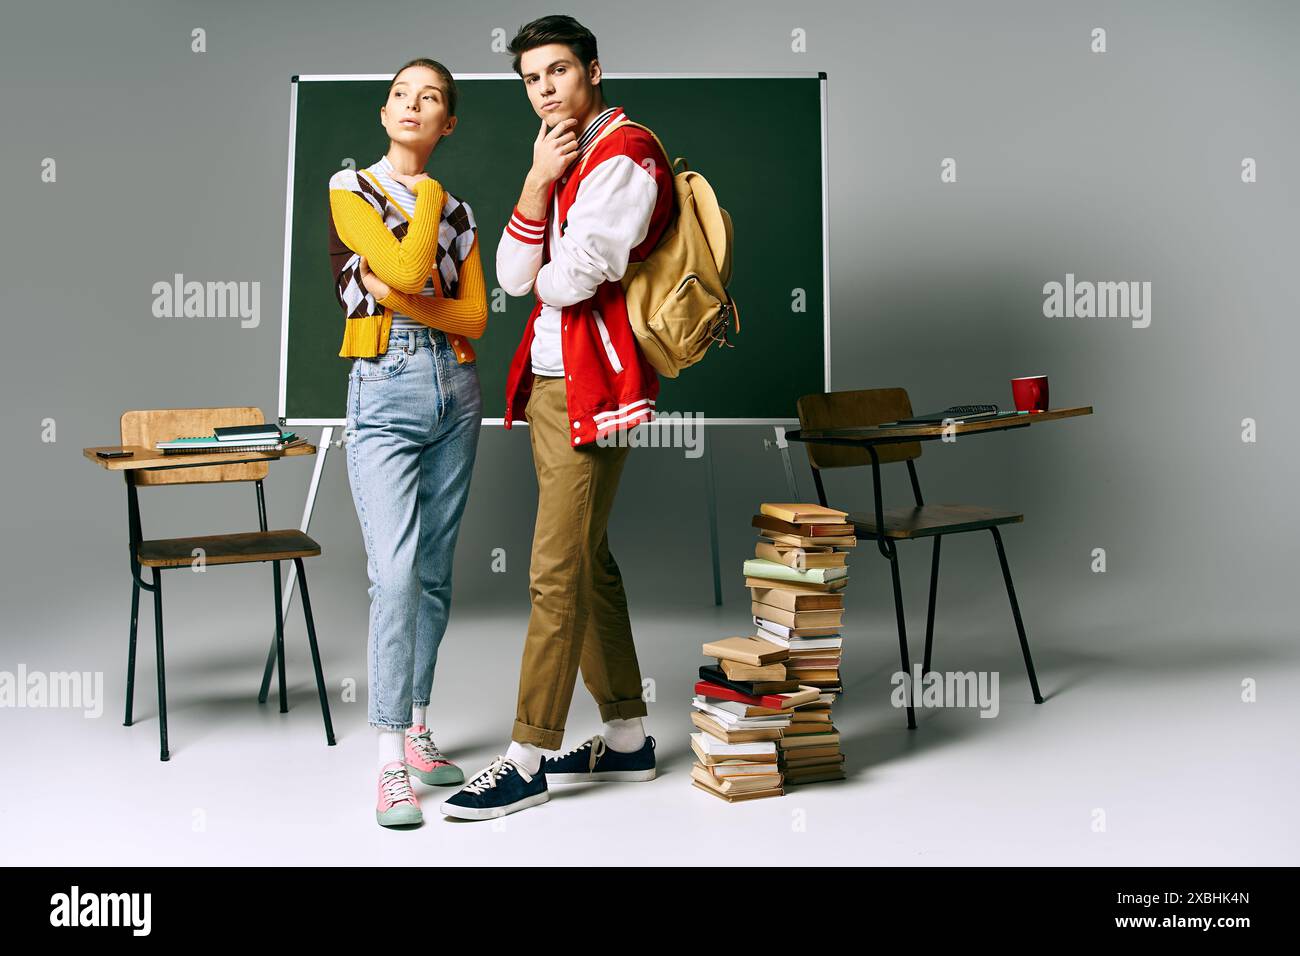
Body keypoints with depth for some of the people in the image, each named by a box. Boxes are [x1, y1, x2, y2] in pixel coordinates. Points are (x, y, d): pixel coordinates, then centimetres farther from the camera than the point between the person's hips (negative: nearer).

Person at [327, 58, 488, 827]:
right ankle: (392, 762, -9)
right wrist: (427, 193, -1)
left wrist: (396, 297, -9)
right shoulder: (350, 190, 3)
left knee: (435, 572, 8)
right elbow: (406, 268, -14)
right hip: (385, 392, -4)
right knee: (396, 573, -13)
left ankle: (416, 728, 19)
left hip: (456, 390, 5)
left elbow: (476, 314, 3)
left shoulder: (458, 210, 14)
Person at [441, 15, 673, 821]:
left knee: (557, 575, -7)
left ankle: (528, 762, 1)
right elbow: (513, 278, 7)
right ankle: (628, 738, 24)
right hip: (549, 382, 10)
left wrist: (540, 275, 4)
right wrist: (538, 182, -4)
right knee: (589, 563, 13)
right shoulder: (564, 159, 19)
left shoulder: (624, 157, -11)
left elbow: (570, 280, -19)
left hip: (589, 387, -10)